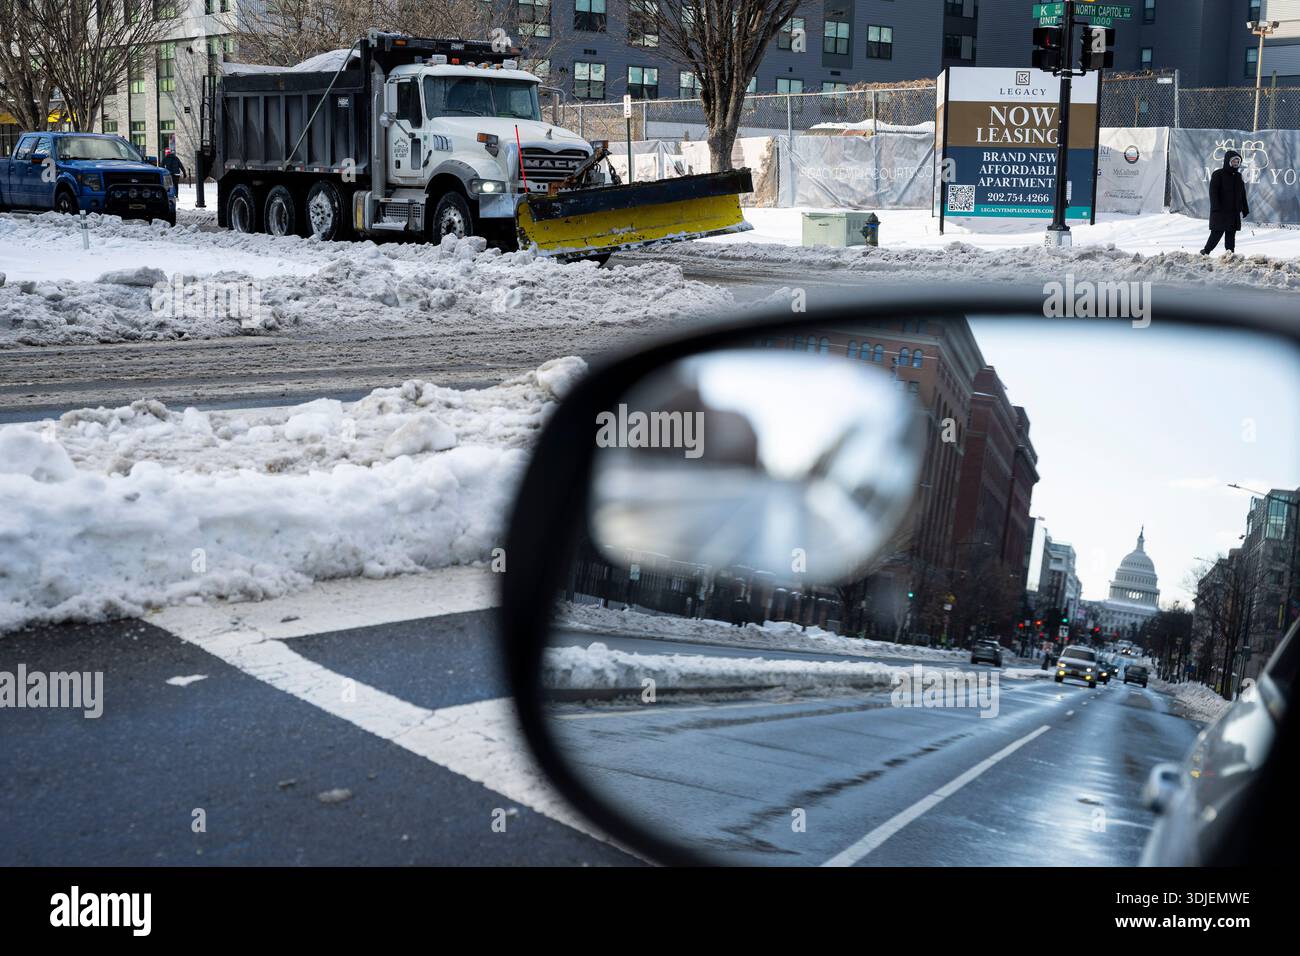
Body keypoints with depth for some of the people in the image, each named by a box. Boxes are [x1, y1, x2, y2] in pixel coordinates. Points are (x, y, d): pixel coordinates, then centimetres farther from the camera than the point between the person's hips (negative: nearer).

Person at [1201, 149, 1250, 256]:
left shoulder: (1238, 176, 16)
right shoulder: (1218, 174, -4)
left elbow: (1242, 194, 21)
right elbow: (1213, 192, -10)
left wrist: (1245, 209, 17)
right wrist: (1216, 208, -19)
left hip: (1234, 212, 6)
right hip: (1220, 211, -6)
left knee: (1231, 234, 5)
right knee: (1217, 233, -7)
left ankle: (1230, 254, 6)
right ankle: (1205, 252, 4)